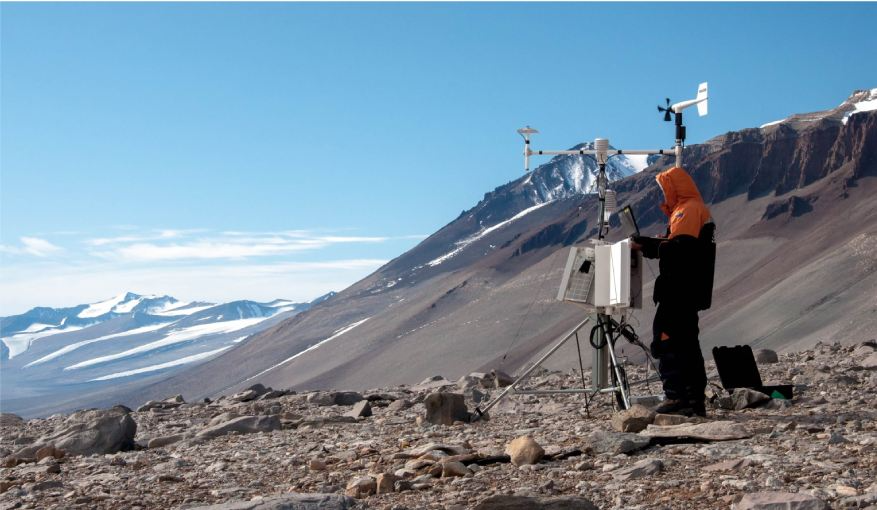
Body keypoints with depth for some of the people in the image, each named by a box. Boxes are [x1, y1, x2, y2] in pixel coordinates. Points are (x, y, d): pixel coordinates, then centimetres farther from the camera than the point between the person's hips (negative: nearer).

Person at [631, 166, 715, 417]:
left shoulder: (688, 210, -12)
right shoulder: (697, 209, 21)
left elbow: (679, 248, -23)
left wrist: (645, 245, -19)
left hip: (681, 291, -11)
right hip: (688, 290, 11)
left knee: (666, 341, -12)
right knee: (686, 344, 14)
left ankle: (676, 397, -15)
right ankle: (695, 400, 17)